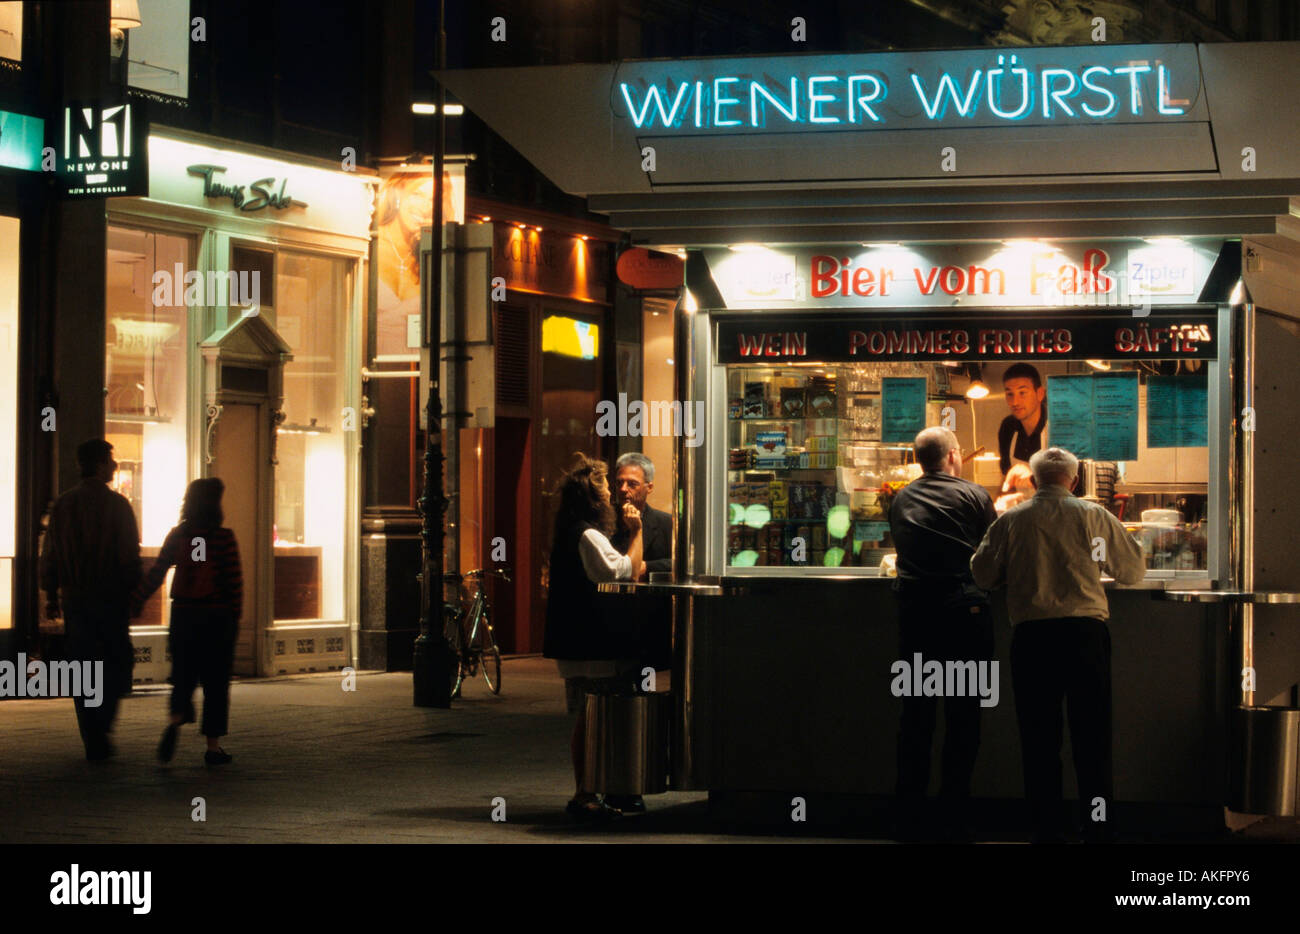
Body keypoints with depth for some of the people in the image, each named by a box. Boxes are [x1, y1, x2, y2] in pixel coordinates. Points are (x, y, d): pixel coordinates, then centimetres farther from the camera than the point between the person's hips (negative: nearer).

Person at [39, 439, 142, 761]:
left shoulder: (62, 505, 4)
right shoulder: (117, 505, -8)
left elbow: (49, 555, 7)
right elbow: (130, 557, -10)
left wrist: (51, 596, 14)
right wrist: (134, 595, -2)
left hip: (74, 599, 4)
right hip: (110, 598, -3)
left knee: (83, 667, 8)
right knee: (118, 662, 9)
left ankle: (93, 740, 7)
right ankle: (101, 725, -9)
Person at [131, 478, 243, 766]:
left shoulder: (177, 535, -1)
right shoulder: (224, 538, -10)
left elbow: (155, 575, -3)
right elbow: (234, 581, -10)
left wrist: (134, 603, 3)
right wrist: (235, 616, 0)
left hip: (183, 615, 3)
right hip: (217, 617, -3)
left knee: (183, 677, 13)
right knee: (215, 680, 6)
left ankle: (175, 721, -15)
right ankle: (213, 746, 7)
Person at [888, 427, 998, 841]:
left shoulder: (901, 500, 10)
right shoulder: (974, 495, -1)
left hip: (913, 609, 3)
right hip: (964, 611, -3)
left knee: (915, 714, 8)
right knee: (963, 716, 3)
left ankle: (910, 818, 9)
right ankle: (955, 818, 2)